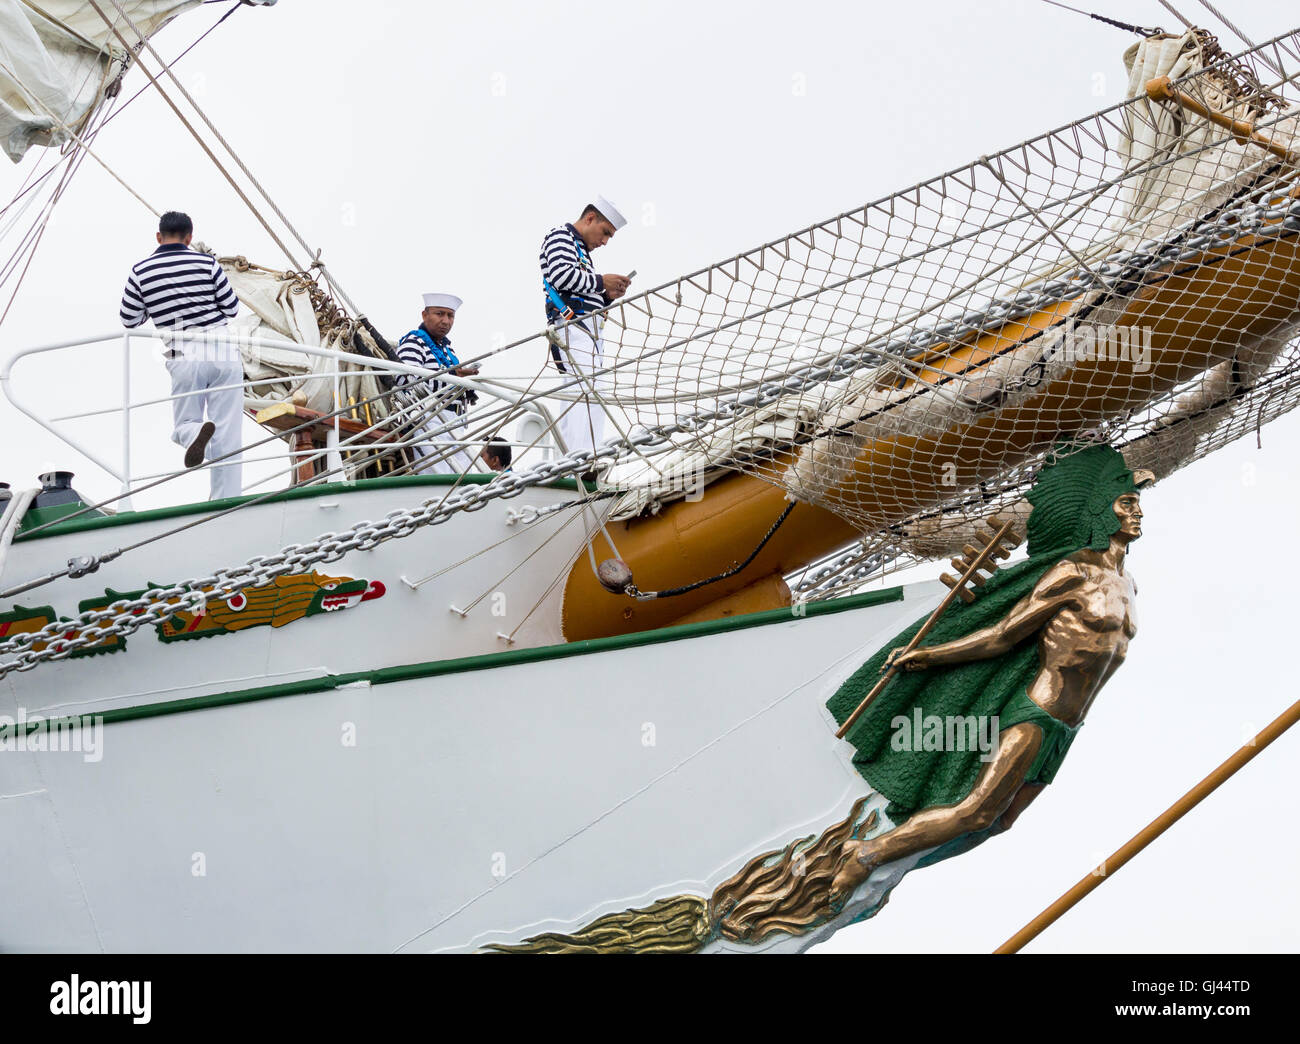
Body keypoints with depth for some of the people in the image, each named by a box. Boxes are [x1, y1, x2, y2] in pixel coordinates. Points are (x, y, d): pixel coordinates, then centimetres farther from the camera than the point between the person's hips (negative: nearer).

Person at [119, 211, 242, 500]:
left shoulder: (141, 272, 3)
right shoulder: (206, 263, 1)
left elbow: (129, 321, 11)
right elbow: (232, 308, 6)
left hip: (184, 359, 0)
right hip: (225, 353, 0)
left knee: (184, 424, 15)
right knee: (227, 436, 3)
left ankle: (196, 433, -21)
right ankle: (225, 502, -2)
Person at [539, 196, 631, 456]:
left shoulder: (581, 250, 32)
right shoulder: (561, 235, 3)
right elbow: (560, 274, -15)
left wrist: (607, 295, 13)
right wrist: (601, 282, -7)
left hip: (587, 332, 11)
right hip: (571, 328, -11)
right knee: (589, 391, -23)